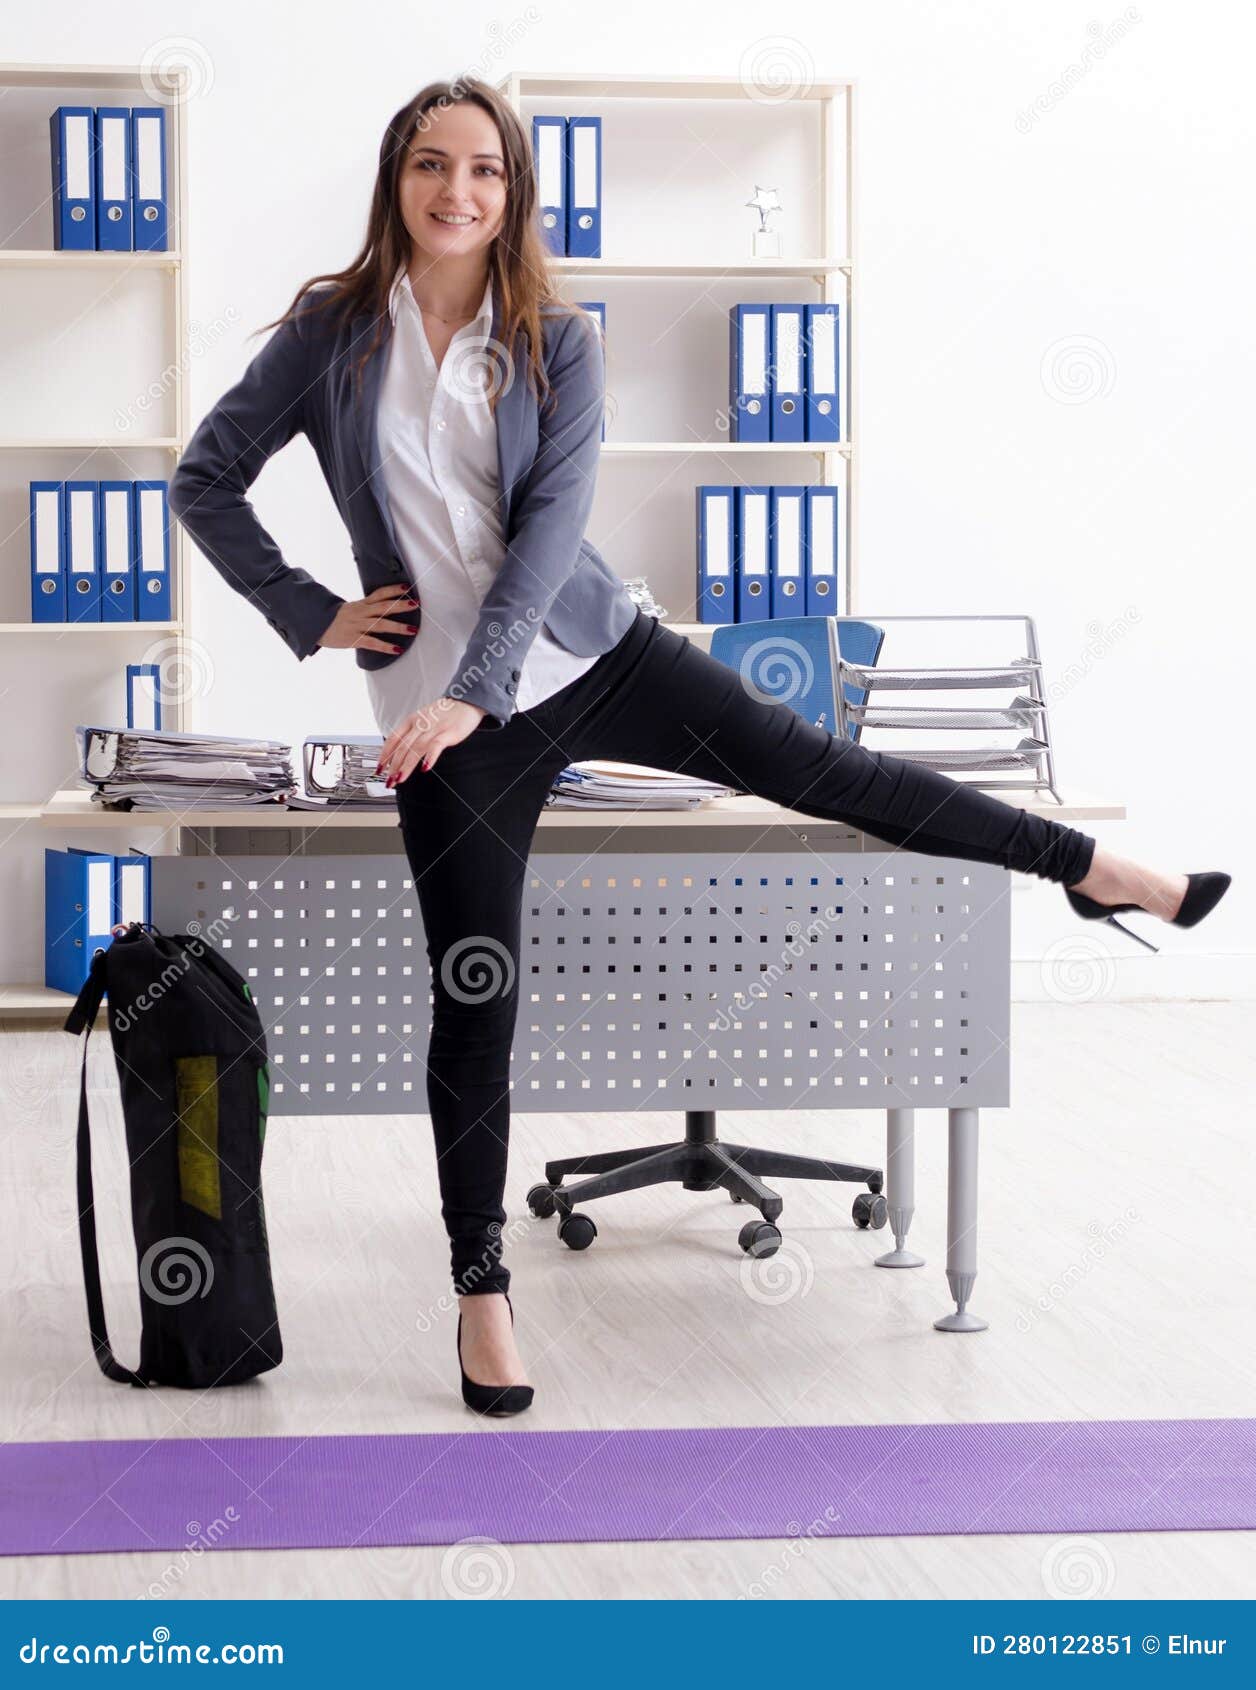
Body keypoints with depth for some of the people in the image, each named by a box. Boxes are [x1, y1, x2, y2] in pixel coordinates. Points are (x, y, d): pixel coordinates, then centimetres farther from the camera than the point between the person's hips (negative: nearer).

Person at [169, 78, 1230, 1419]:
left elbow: (550, 522, -13)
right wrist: (310, 614, -5)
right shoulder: (331, 332, -4)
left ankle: (1086, 867, 11)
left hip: (590, 651, 1)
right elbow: (205, 480, 2)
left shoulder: (556, 343, -3)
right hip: (443, 706, -1)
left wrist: (473, 689, -24)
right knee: (474, 1001, 2)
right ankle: (481, 1292, 13)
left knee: (810, 763, -3)